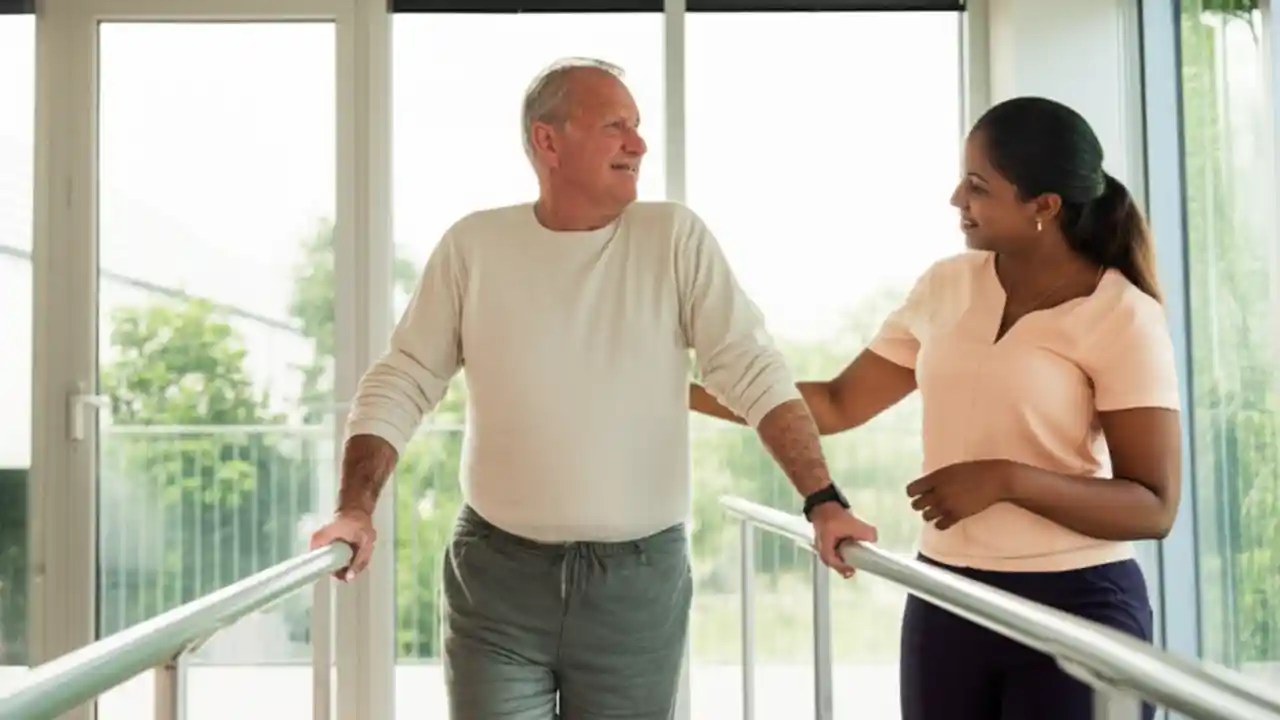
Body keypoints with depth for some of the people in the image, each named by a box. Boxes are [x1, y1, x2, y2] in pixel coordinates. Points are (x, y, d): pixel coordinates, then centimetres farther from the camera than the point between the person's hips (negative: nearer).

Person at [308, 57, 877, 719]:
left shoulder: (676, 238, -2)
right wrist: (356, 508, -11)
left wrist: (823, 501, -16)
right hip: (499, 572, 0)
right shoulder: (473, 245, 0)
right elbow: (401, 383, 2)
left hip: (640, 576, 0)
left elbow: (753, 372, -6)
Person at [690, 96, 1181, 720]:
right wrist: (677, 390, 4)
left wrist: (1006, 479, -25)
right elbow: (836, 405, 8)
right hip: (945, 598, 5)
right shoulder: (945, 287, 3)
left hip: (1075, 607, -4)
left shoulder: (1123, 317, -12)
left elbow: (1154, 508, -13)